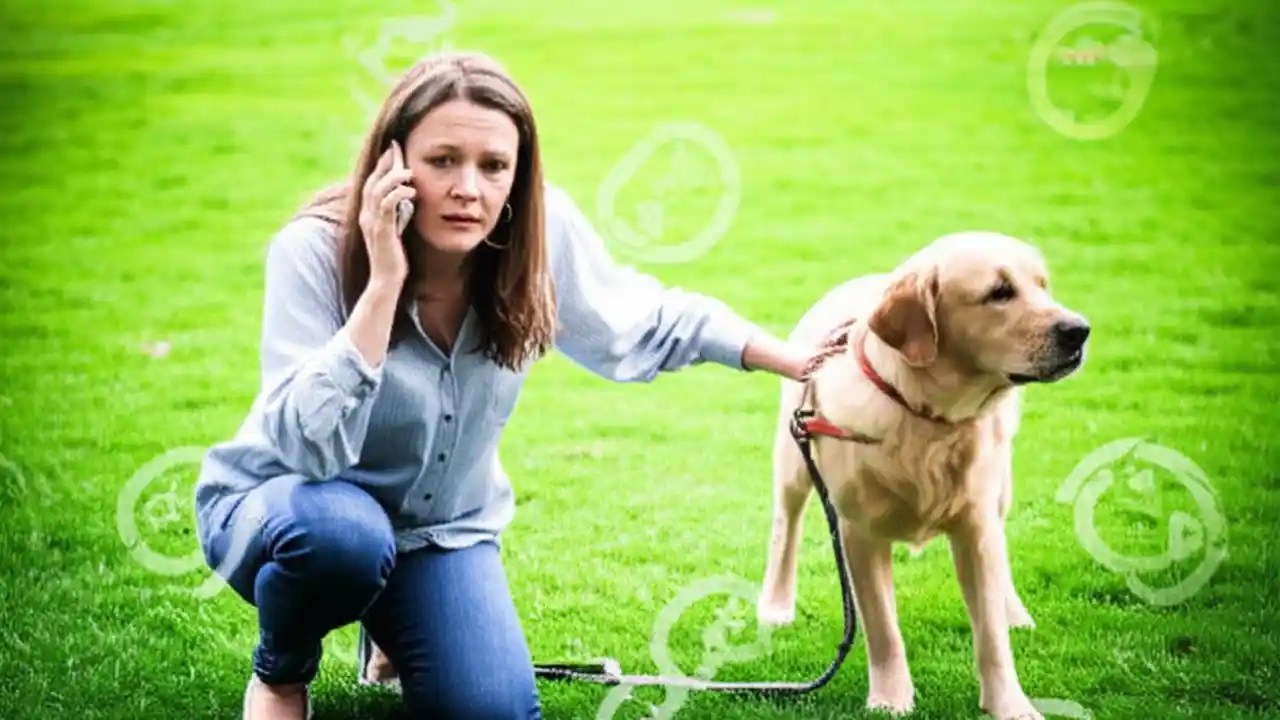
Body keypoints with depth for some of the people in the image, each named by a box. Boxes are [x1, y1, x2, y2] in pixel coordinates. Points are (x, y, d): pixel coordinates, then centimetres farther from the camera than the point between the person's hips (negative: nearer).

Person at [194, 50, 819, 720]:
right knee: (342, 534, -38)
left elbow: (642, 325, 0)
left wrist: (795, 361, 0)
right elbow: (311, 445, -38)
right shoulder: (315, 250, -29)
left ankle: (396, 630, 19)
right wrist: (384, 282, -41)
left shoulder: (542, 232, -19)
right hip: (282, 503, -3)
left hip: (440, 528, 4)